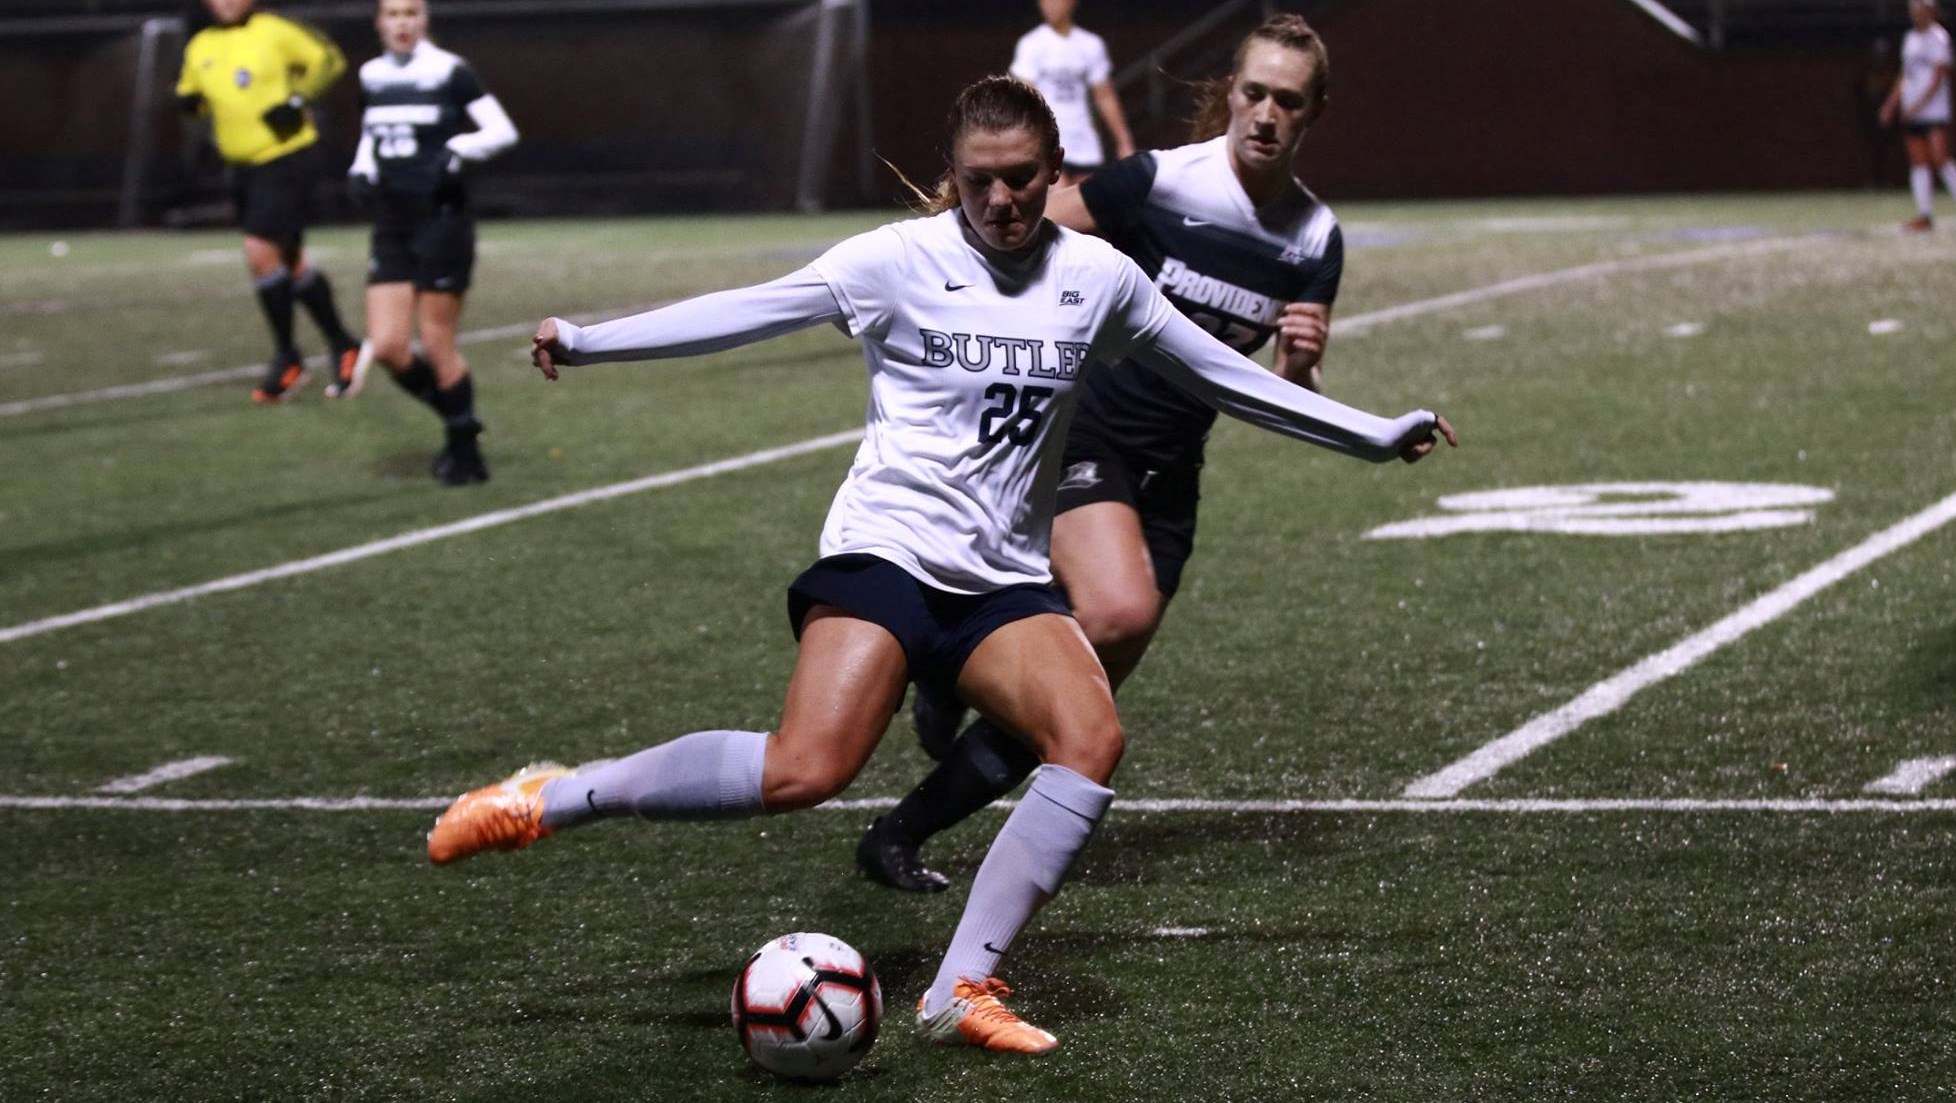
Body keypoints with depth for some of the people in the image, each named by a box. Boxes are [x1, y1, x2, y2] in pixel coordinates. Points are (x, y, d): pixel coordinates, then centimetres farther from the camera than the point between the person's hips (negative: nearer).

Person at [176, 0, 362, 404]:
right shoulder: (199, 48, 8)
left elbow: (328, 60, -2)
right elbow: (189, 97, 22)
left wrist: (297, 101, -13)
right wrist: (189, 101, -2)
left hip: (287, 158, -7)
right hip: (244, 165, 7)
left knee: (260, 252, -16)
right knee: (289, 263, 11)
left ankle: (286, 358, -2)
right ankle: (342, 345, 25)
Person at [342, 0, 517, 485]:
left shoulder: (449, 72, -7)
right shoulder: (371, 77, 9)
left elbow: (503, 131, -9)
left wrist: (459, 149, -23)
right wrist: (361, 170, 5)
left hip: (442, 221, -5)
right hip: (392, 226, 5)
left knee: (438, 345, -2)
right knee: (386, 346, -4)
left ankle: (465, 452, 13)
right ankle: (458, 422, 18)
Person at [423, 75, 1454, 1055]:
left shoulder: (1097, 277, 8)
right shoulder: (901, 260, -3)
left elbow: (1218, 372, 18)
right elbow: (746, 311, -5)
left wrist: (1371, 435, 21)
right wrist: (585, 340, -11)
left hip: (1006, 578, 5)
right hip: (886, 550, -5)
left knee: (1092, 739, -22)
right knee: (806, 769, -25)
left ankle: (960, 991, -18)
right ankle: (550, 800, -10)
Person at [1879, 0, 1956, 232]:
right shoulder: (1910, 38, 16)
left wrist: (1919, 105, -19)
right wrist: (1891, 103, 15)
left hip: (1934, 110, -7)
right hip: (1911, 112, 7)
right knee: (1918, 163, 3)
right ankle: (1924, 215, 2)